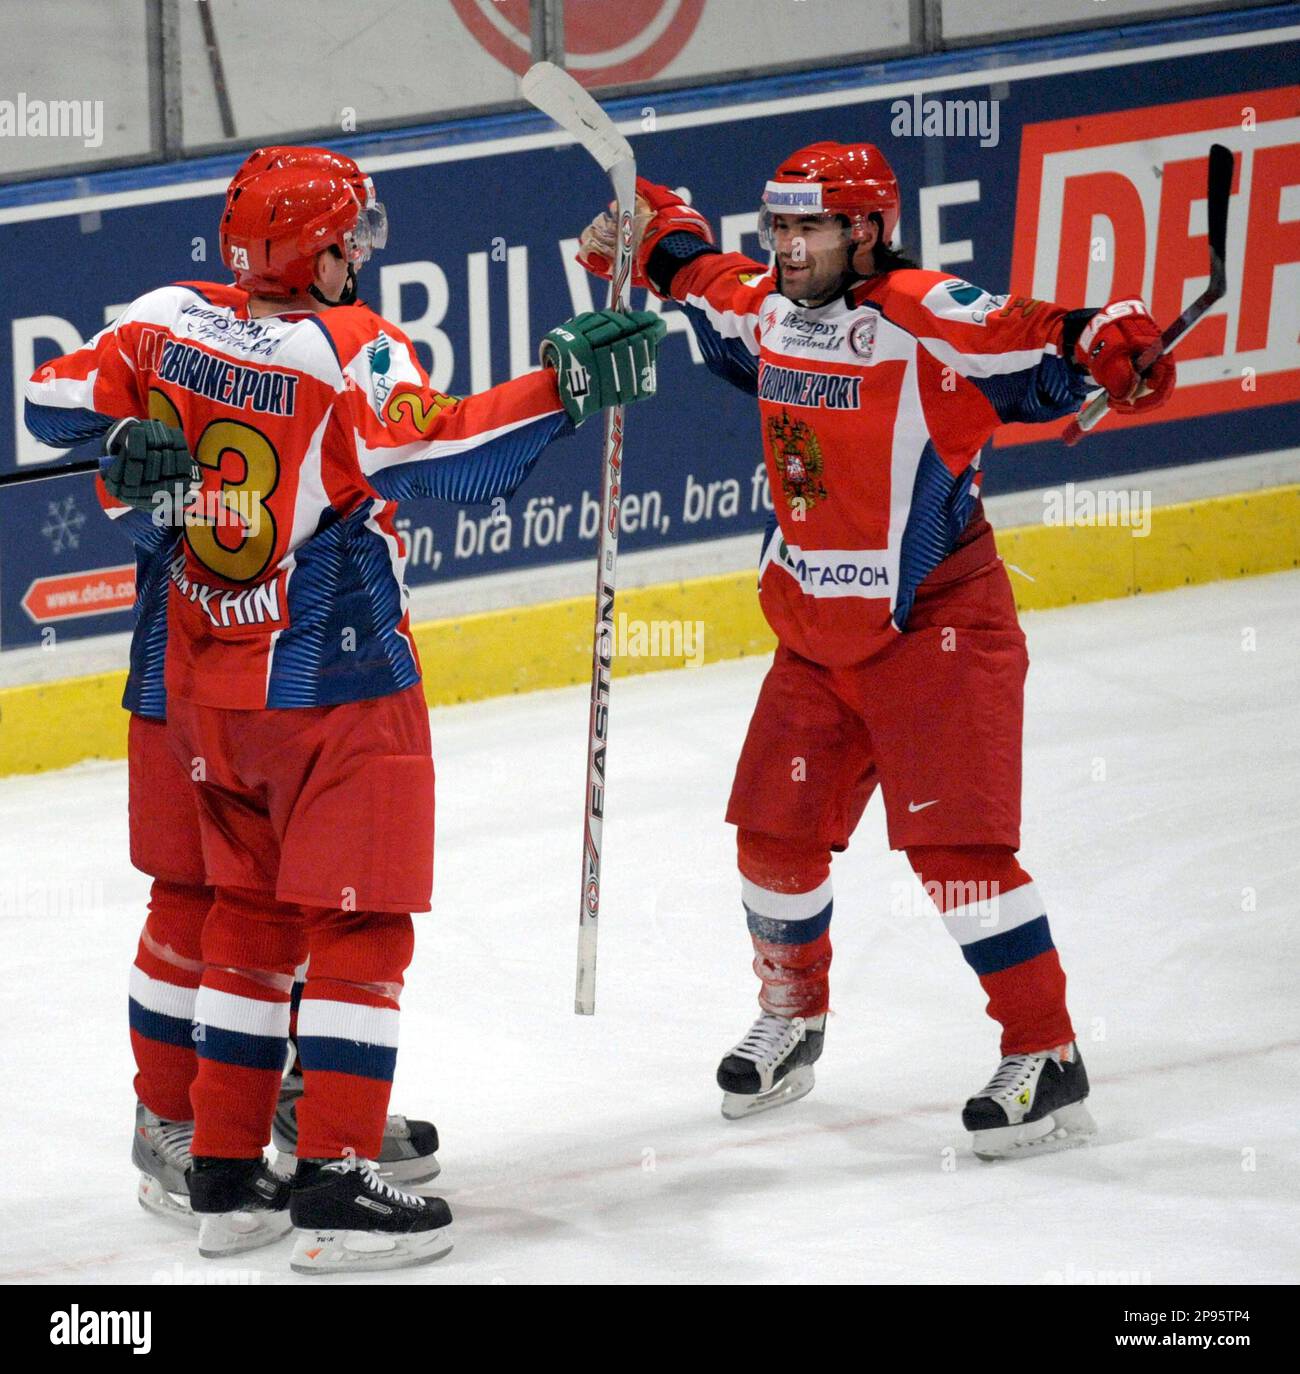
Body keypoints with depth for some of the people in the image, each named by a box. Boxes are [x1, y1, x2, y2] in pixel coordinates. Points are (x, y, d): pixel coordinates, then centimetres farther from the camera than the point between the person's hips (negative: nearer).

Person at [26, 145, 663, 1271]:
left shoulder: (171, 324, 1)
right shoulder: (348, 350, -17)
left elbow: (58, 398, 6)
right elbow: (435, 456, -31)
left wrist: (126, 437, 13)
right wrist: (562, 389, -31)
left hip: (208, 690, 7)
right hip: (337, 692, -7)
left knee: (251, 912, 18)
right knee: (360, 926, -1)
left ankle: (227, 1176, 19)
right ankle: (335, 1191, -6)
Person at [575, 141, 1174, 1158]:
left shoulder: (928, 318, -20)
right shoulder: (767, 310, 2)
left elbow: (1040, 350, -31)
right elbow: (697, 271, 24)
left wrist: (1116, 349, -50)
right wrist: (642, 228, 9)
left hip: (934, 626, -7)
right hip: (813, 634, 7)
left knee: (955, 840, -13)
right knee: (776, 833, 12)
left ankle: (1048, 1060, -7)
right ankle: (794, 1018, 37)